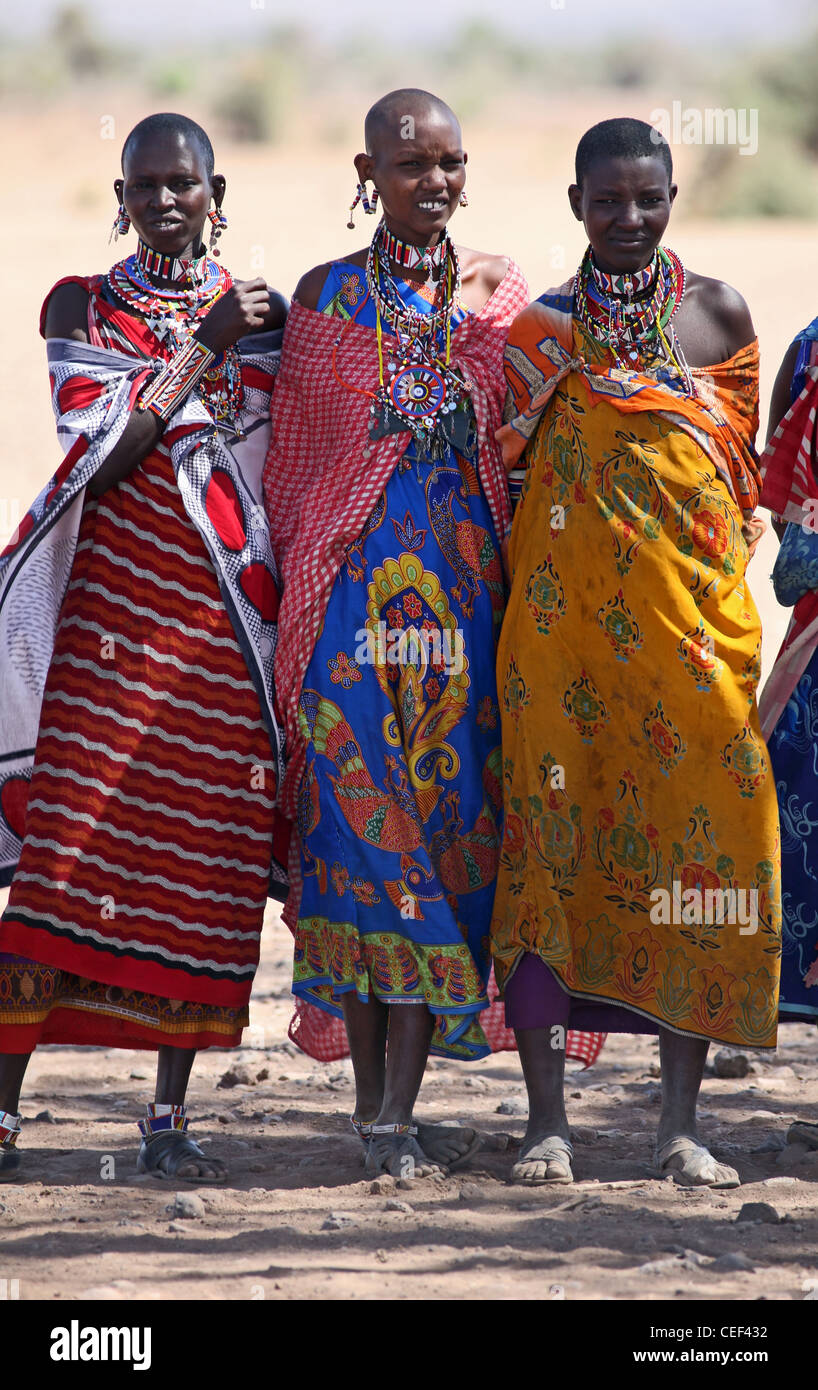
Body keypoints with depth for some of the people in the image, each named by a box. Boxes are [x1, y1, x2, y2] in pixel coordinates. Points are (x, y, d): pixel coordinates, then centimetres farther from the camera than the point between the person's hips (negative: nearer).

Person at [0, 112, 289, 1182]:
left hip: (228, 609, 2)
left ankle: (170, 1114, 7)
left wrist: (280, 623, 0)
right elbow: (98, 458, -9)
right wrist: (203, 347, -11)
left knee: (208, 860, 0)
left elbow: (281, 479, 10)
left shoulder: (258, 312, 10)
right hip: (111, 599, -2)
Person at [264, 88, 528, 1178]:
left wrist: (521, 582, 3)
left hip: (465, 579, 1)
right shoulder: (326, 296, 7)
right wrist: (296, 586, 5)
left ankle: (395, 1108, 0)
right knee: (357, 813, -6)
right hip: (353, 580, -1)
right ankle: (374, 1096, 2)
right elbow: (293, 457, 9)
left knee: (449, 817, -3)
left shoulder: (499, 288, 9)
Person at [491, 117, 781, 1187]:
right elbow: (510, 472, 12)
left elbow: (740, 467, 14)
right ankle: (547, 1115, 3)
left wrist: (715, 577, 7)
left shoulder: (718, 313, 8)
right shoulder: (540, 327, 7)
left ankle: (681, 1120, 5)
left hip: (691, 616, 0)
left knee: (701, 841, -3)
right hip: (565, 618, 0)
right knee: (551, 837, -4)